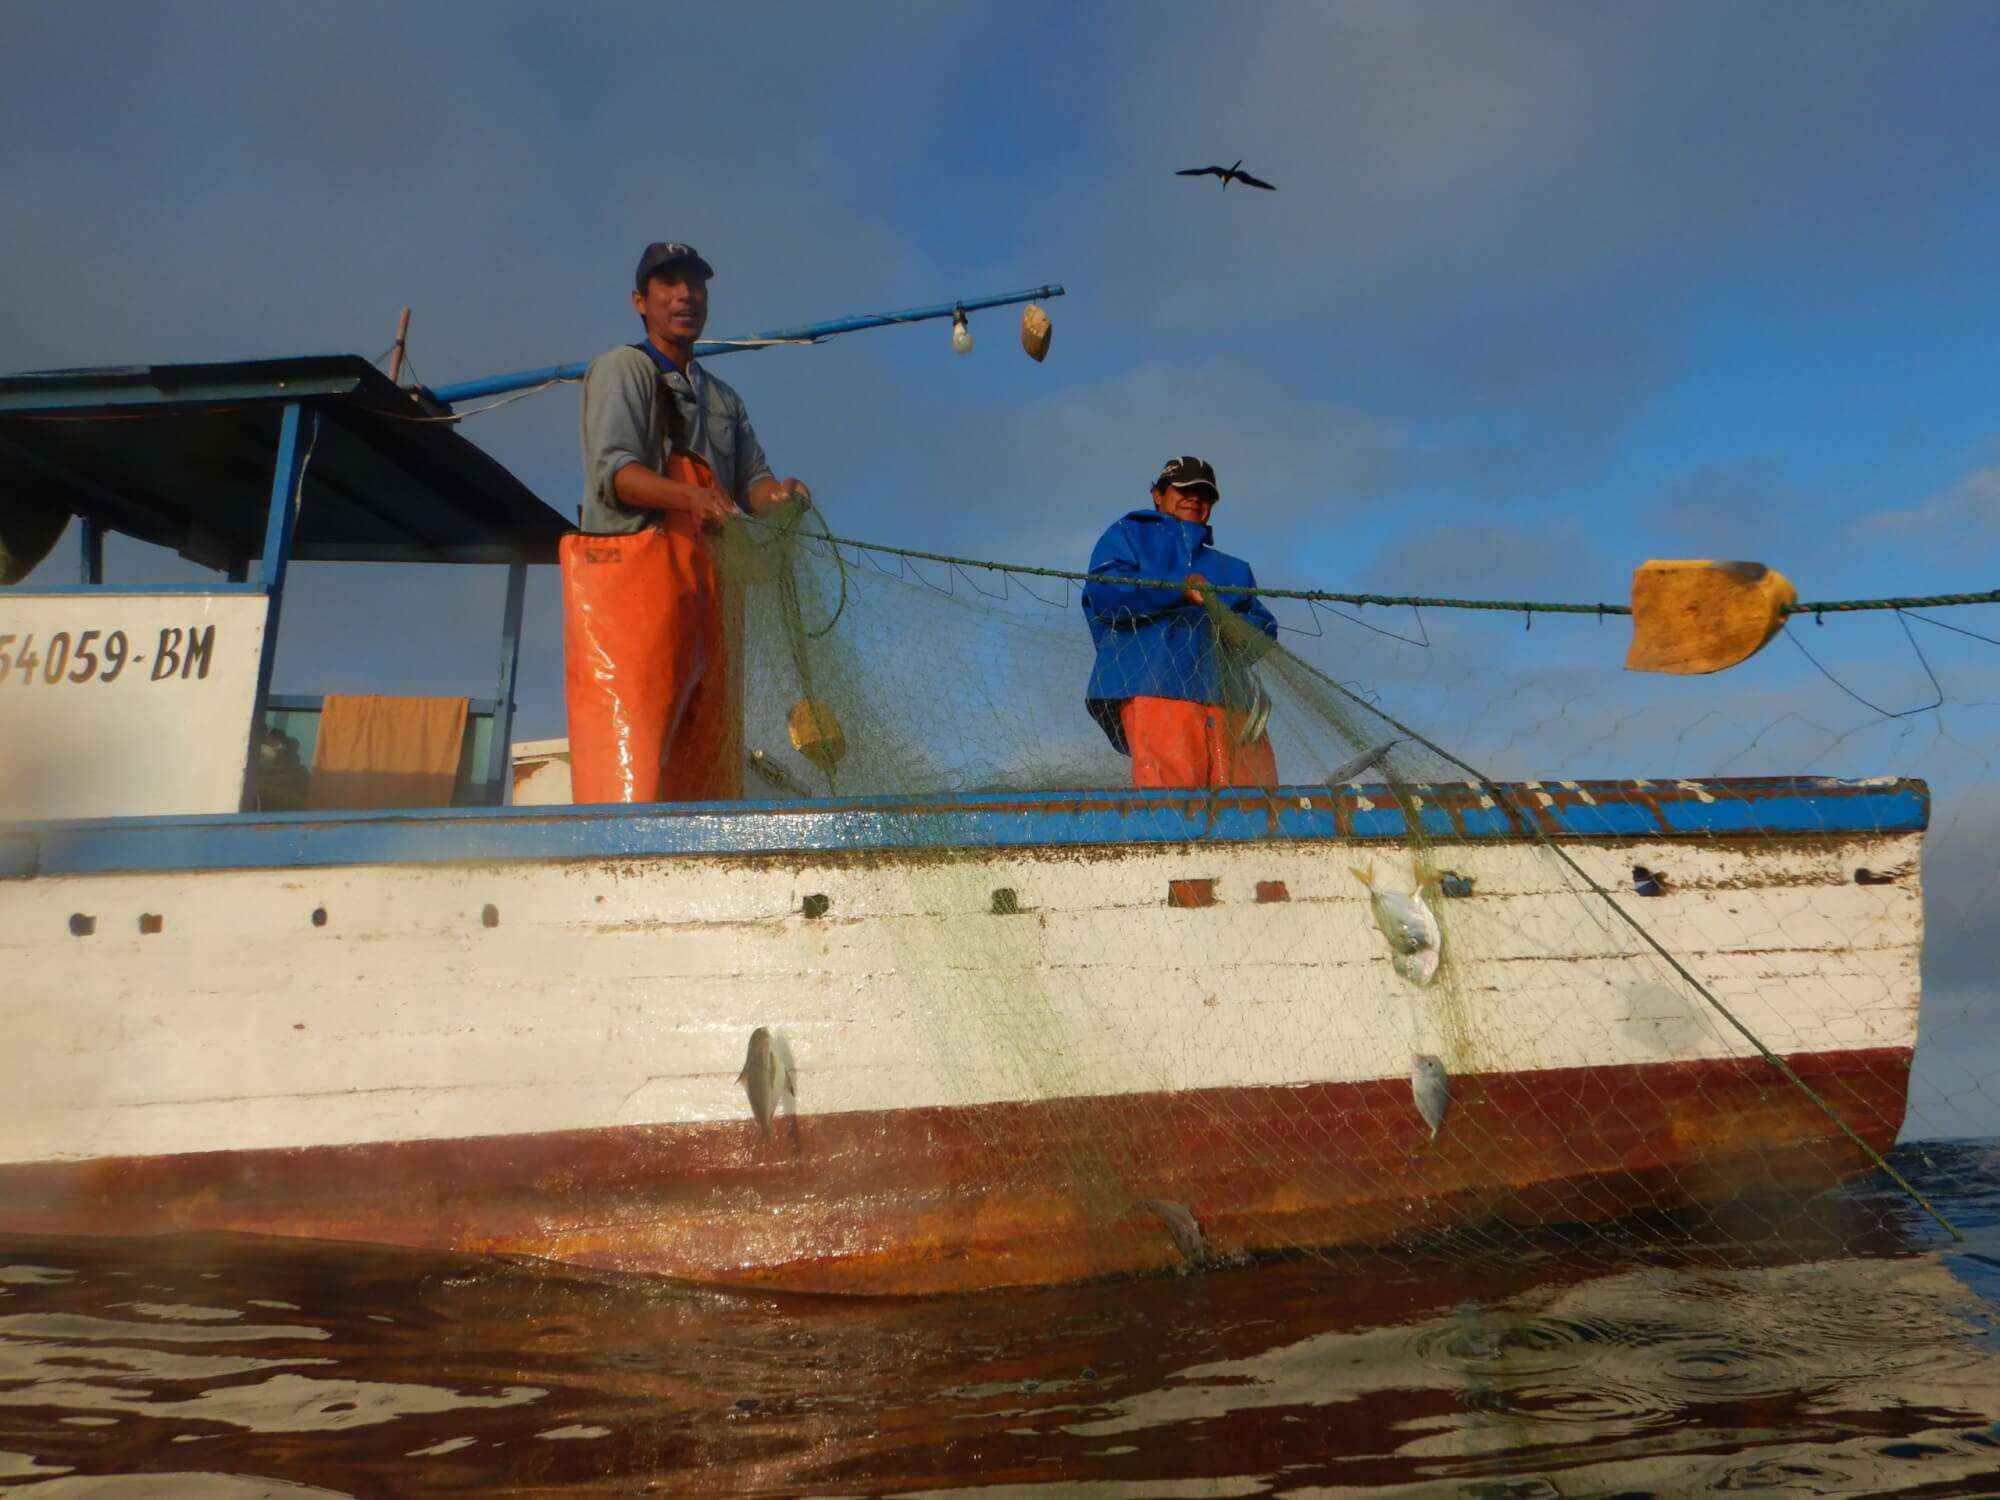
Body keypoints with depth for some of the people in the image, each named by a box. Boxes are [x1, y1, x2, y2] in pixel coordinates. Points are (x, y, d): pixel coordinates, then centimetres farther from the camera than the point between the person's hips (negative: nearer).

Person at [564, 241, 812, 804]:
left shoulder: (723, 398, 27)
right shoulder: (622, 368, 6)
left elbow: (752, 482, 16)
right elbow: (613, 470, -9)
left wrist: (779, 494, -9)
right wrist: (690, 498, -27)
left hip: (705, 579, 7)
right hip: (633, 565, -7)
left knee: (706, 745, 1)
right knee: (628, 737, -16)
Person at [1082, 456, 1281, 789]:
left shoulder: (1232, 569, 37)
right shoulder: (1129, 533, 23)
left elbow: (1265, 630, 23)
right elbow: (1100, 593, 3)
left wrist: (1238, 628, -2)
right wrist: (1178, 589, -8)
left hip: (1229, 695, 5)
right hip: (1156, 687, -5)